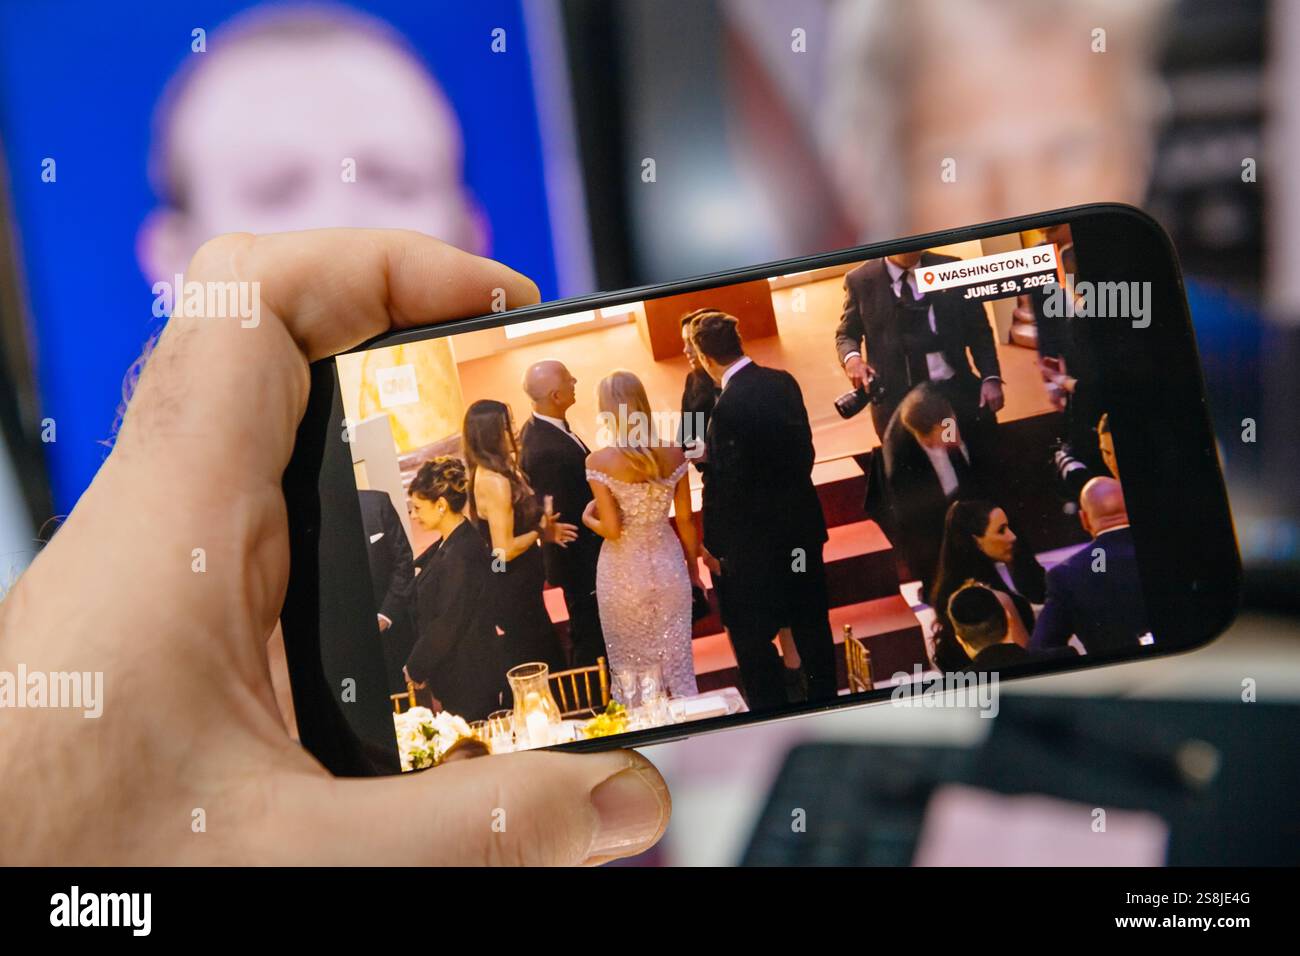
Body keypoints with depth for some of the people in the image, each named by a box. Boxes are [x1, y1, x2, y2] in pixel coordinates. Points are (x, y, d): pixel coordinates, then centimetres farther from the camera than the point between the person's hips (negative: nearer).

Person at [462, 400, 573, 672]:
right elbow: (505, 550, -24)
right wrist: (540, 531, -10)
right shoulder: (496, 482, -24)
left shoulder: (489, 475, 5)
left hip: (514, 590, 9)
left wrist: (545, 528, 7)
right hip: (513, 594, -9)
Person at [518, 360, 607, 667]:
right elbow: (561, 516, -26)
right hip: (582, 560, -10)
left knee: (591, 632, 24)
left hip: (581, 557, 10)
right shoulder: (547, 450, -31)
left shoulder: (537, 429, 0)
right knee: (591, 640, 7)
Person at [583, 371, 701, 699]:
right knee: (676, 660, 17)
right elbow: (685, 520, 0)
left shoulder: (598, 461, -16)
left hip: (624, 571, -3)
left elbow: (612, 530, -18)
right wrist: (693, 569, 13)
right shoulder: (673, 454, -6)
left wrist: (588, 518, 3)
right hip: (668, 564, 3)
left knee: (632, 666, 14)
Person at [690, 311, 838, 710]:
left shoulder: (730, 404, -24)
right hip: (803, 524, 8)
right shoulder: (783, 381, -2)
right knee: (811, 621, 20)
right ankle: (824, 697, 33)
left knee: (751, 636, 7)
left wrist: (713, 545, -8)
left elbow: (724, 484, -20)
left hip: (756, 536, -8)